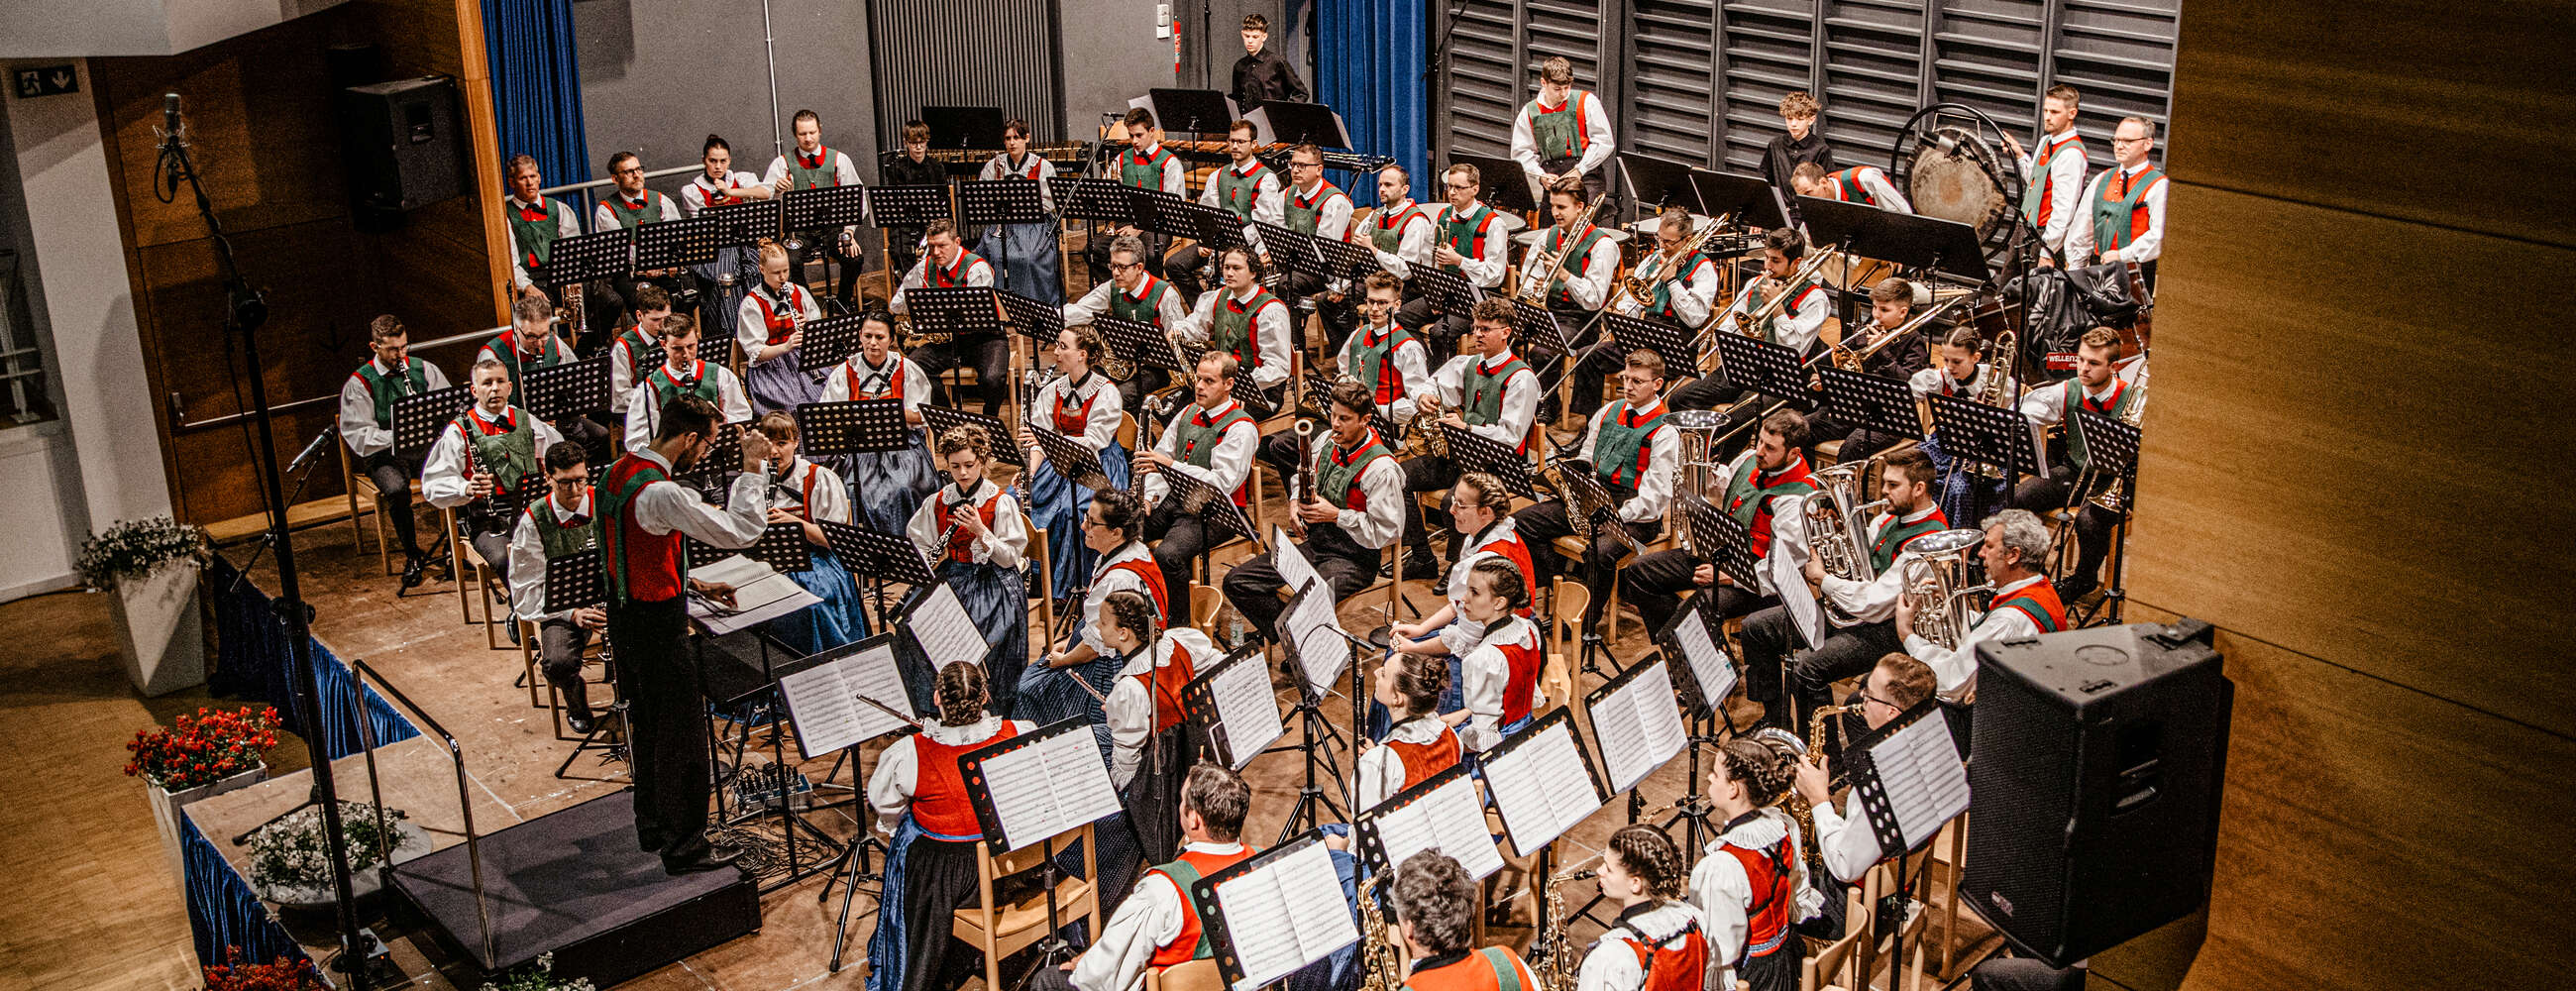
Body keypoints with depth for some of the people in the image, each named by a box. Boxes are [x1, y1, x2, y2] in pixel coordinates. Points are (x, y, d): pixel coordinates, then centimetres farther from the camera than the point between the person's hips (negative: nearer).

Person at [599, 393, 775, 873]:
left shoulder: (617, 471, 4)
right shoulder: (664, 494, -27)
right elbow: (740, 531, -26)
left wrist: (692, 584, 12)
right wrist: (753, 468, -18)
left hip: (624, 613, 10)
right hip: (658, 624, -9)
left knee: (645, 723, 22)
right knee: (682, 732, 3)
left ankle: (651, 825, 37)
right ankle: (684, 846, 12)